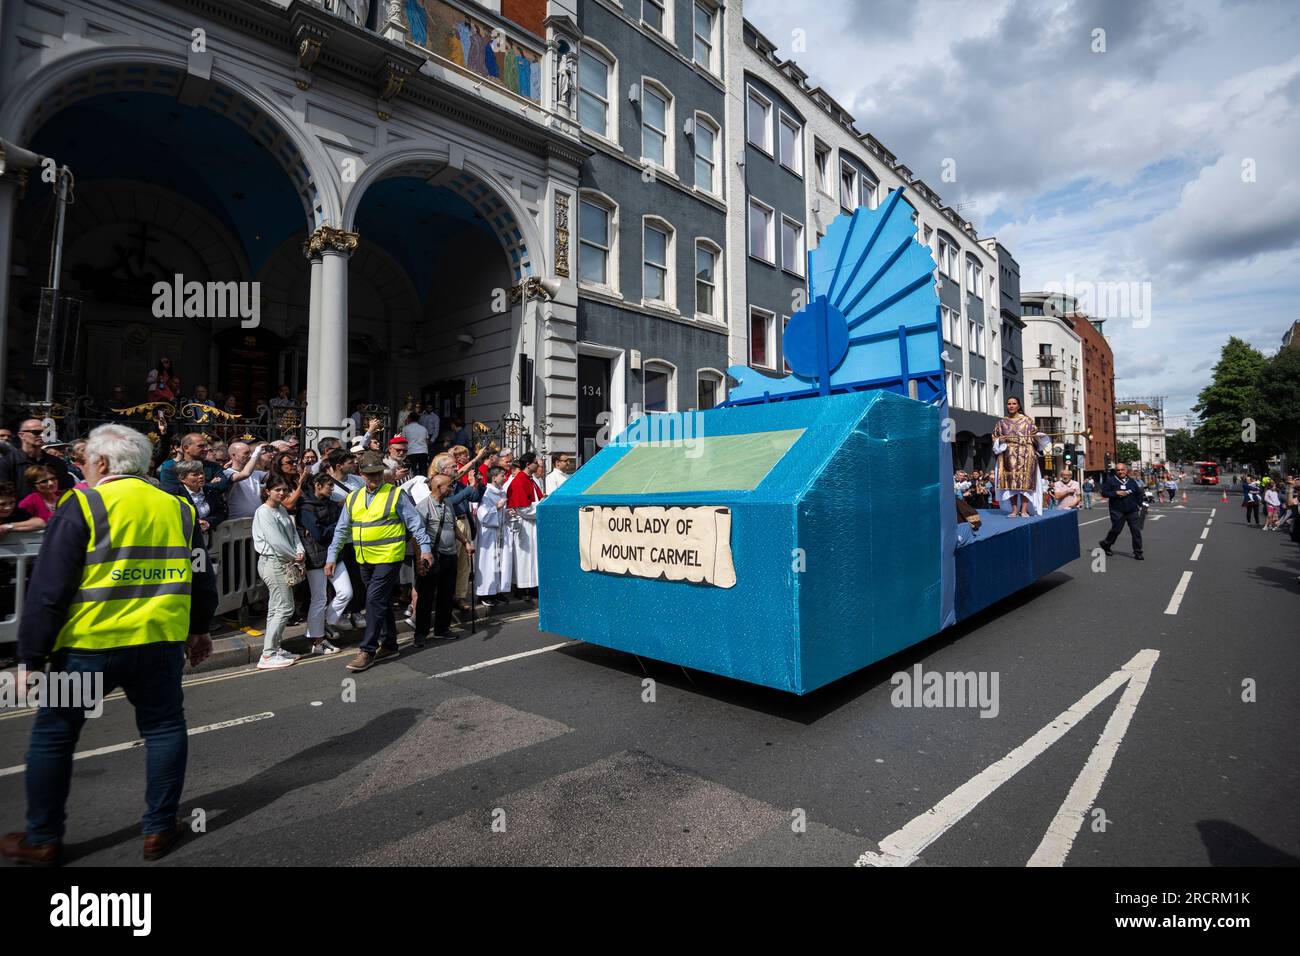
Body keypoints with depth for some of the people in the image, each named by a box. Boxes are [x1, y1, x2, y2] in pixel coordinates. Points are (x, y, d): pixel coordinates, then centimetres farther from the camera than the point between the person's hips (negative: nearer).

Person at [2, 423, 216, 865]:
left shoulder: (82, 505, -7)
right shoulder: (178, 508, 6)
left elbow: (48, 589, -9)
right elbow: (201, 582, 13)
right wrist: (198, 629, 26)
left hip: (88, 645, -3)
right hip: (160, 642, 3)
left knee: (52, 737, 17)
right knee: (164, 729, 16)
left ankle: (43, 839, 30)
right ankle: (160, 829, 22)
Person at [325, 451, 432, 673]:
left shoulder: (395, 495, -5)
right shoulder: (352, 499, 11)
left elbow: (415, 523, -6)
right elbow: (341, 530, 15)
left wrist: (425, 549, -10)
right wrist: (331, 557, 11)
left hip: (388, 558, -6)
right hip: (365, 560, 6)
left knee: (375, 600, -9)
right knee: (382, 602, 15)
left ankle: (368, 651, 0)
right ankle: (389, 645, 27)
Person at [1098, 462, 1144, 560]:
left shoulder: (1132, 481, 10)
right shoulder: (1111, 480, -3)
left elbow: (1138, 493, 17)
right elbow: (1104, 493, -5)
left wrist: (1139, 505, 9)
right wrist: (1116, 493, -17)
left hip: (1133, 511, 4)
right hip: (1118, 511, -4)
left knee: (1136, 530, 2)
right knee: (1116, 529, 0)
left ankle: (1138, 552, 8)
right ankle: (1105, 544, 24)